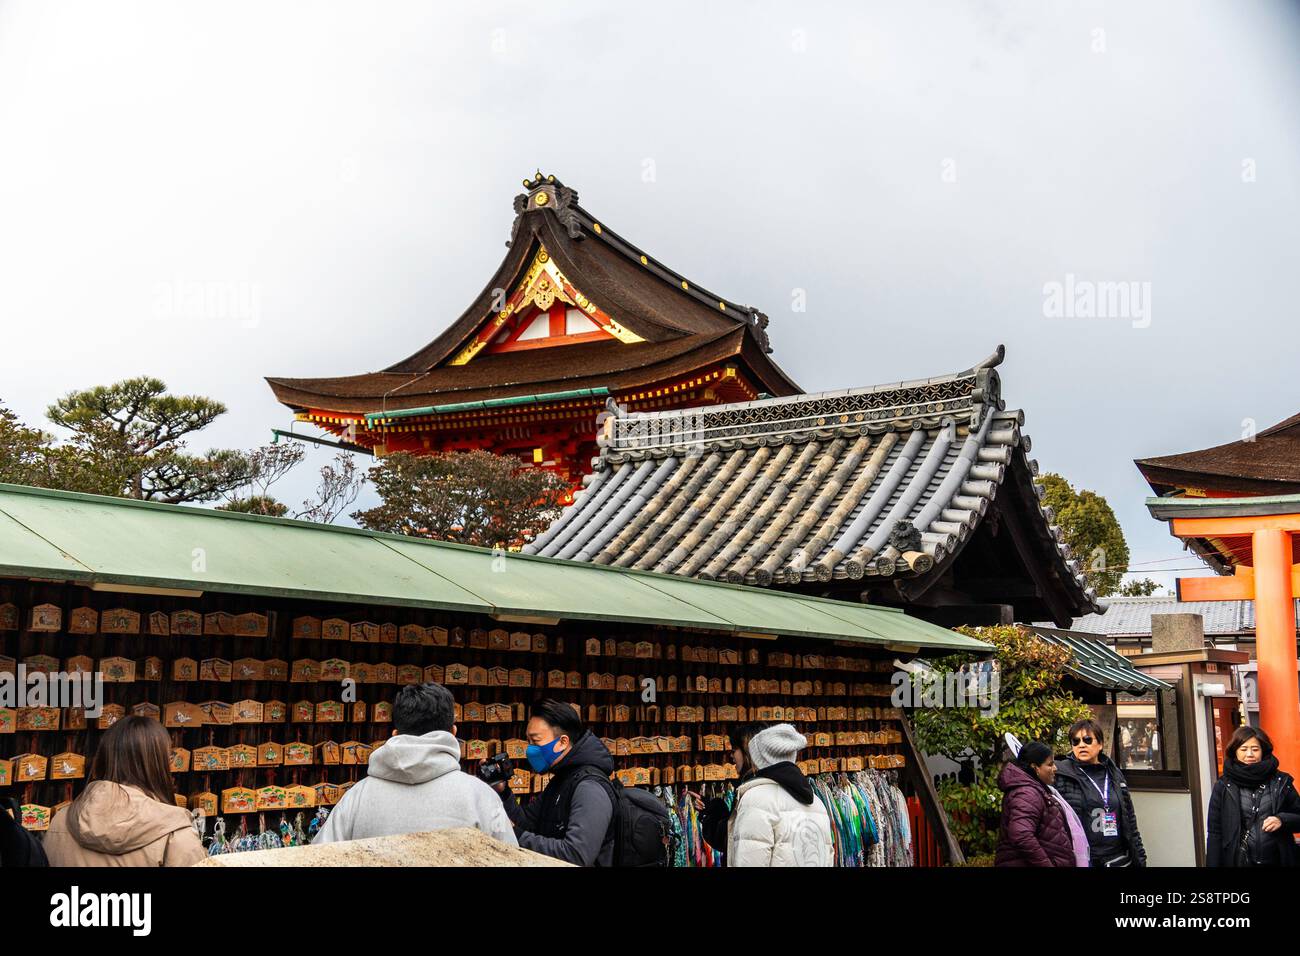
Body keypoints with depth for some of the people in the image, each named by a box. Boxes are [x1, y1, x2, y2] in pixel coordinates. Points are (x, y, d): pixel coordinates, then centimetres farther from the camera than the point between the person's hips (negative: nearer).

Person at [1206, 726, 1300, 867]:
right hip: (1238, 861, -1)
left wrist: (1282, 820, -13)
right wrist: (1213, 864, -9)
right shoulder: (1223, 787, -2)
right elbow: (1214, 833, -2)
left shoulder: (1280, 781, 1)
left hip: (1277, 860, 1)